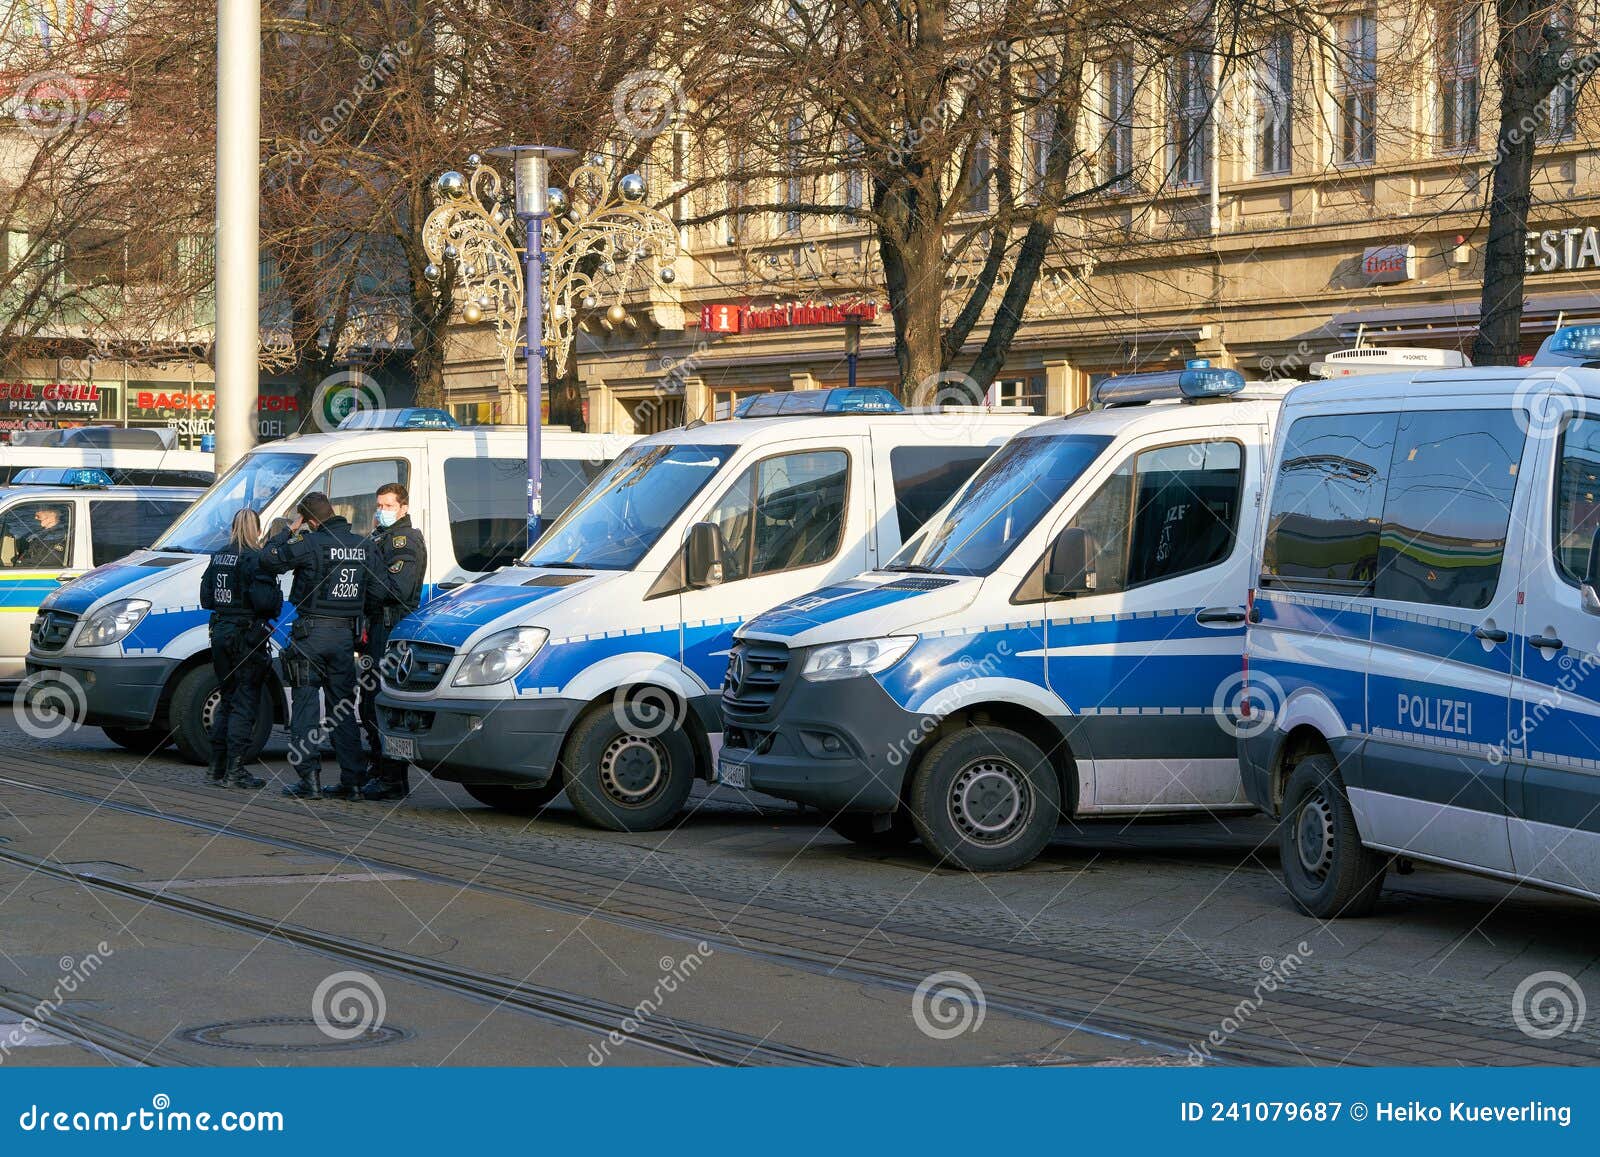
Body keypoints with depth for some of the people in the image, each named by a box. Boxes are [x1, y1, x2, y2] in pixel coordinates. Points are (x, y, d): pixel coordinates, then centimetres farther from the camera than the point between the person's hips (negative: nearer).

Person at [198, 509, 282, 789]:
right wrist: (278, 597, -2)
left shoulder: (218, 558, 8)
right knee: (245, 704, -2)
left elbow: (206, 599, 10)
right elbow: (265, 601, -22)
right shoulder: (255, 559, -14)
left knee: (227, 700, 18)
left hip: (220, 634, 7)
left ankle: (217, 766, 20)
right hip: (247, 637, -7)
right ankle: (235, 770, -5)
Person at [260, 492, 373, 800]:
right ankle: (351, 780, 8)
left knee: (306, 703, 0)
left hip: (312, 631, -5)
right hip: (346, 634, 6)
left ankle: (310, 777, -6)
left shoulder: (311, 543, -13)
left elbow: (269, 559, -11)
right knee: (344, 706, 10)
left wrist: (288, 529, 0)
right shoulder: (361, 545, 7)